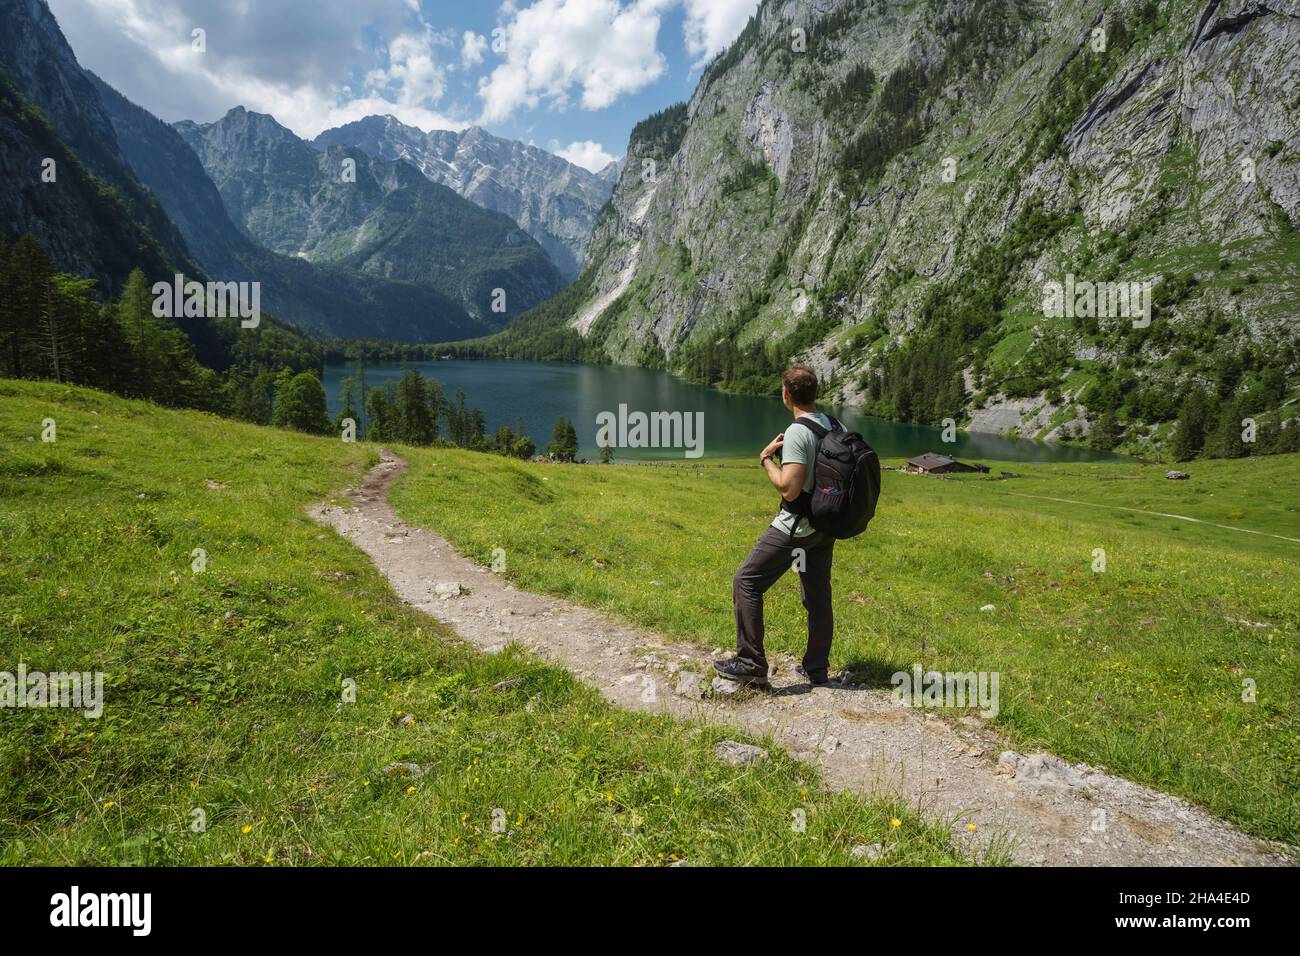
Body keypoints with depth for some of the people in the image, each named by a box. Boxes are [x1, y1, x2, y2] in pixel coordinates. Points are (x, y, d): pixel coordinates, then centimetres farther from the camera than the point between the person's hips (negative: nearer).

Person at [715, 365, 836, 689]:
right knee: (818, 594, 15)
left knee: (747, 582, 0)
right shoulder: (835, 427, 5)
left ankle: (751, 663, 1)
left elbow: (789, 489, -24)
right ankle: (817, 668, 23)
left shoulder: (797, 432, -19)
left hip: (796, 525, -8)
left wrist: (766, 458, -12)